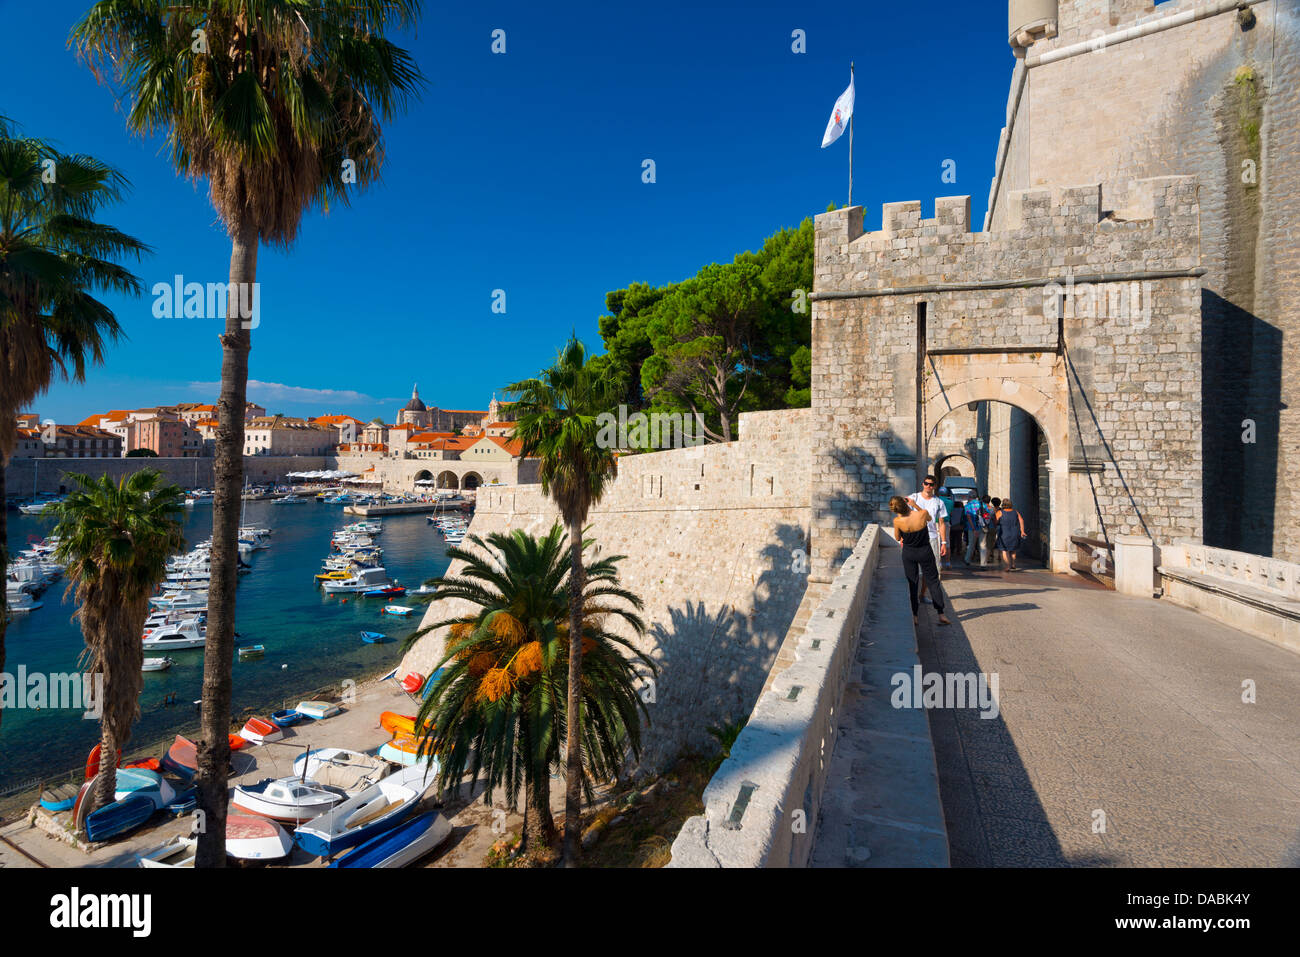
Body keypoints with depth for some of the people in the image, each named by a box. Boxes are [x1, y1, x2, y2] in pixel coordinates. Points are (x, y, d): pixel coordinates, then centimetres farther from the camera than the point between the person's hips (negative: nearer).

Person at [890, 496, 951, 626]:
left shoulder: (898, 521, -21)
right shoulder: (922, 514, -21)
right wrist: (915, 505, 5)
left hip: (908, 553, 0)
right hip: (925, 552, 0)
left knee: (912, 584, 11)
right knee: (933, 582, 12)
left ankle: (914, 617, 11)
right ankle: (941, 614, 12)